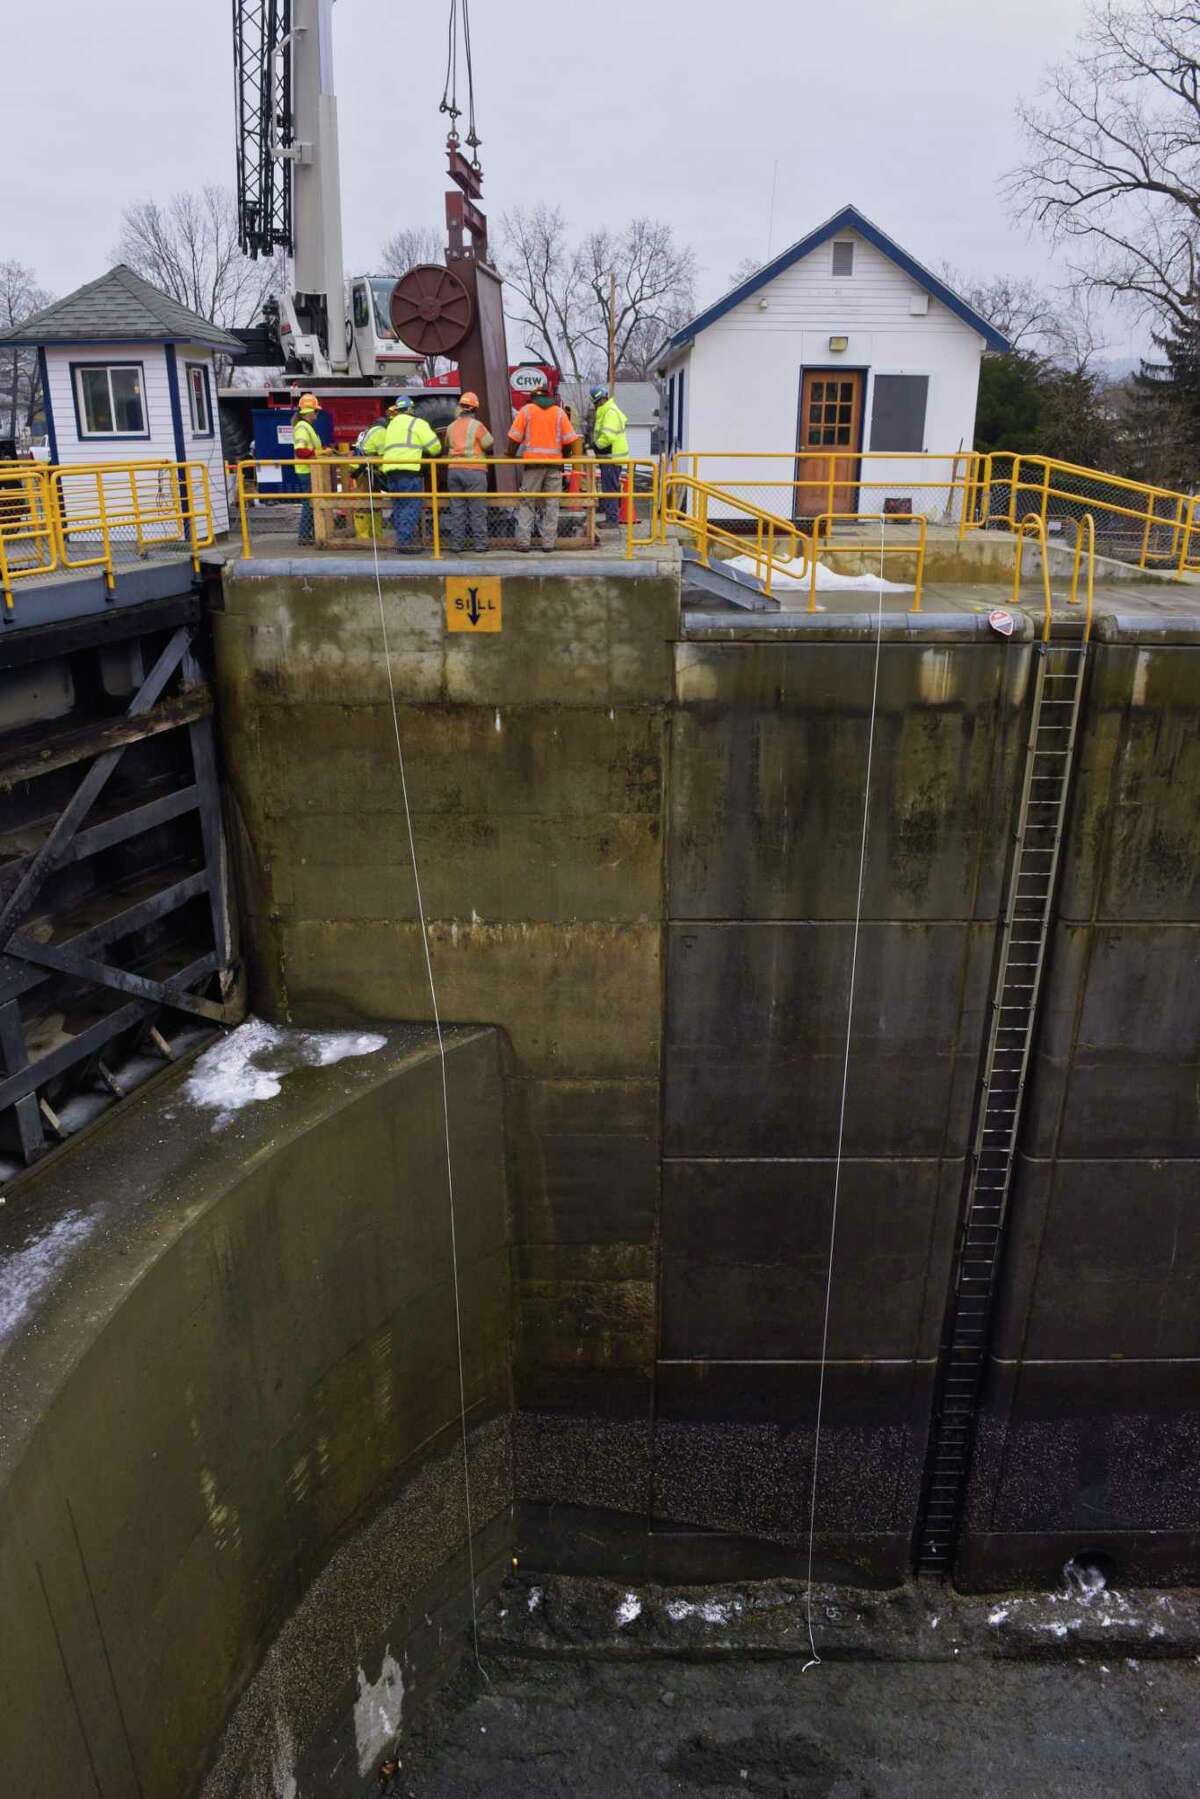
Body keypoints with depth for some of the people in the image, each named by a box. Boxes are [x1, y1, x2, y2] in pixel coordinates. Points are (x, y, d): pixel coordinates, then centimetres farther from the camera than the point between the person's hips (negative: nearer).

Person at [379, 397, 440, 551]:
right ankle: (406, 541, -14)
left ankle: (401, 540, 10)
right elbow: (434, 446, -2)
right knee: (411, 506, -7)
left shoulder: (391, 424, 27)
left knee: (398, 506, 12)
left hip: (390, 469, 7)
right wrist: (430, 453, 21)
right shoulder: (417, 423, 3)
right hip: (408, 469, -7)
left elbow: (387, 448, 21)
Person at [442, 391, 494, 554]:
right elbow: (489, 445, -2)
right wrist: (482, 451, 18)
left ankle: (456, 545, 5)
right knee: (477, 510, -1)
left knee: (456, 508, 7)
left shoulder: (451, 427, 10)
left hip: (453, 469, 5)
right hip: (474, 469, -4)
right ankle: (480, 545, -1)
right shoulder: (477, 425, -5)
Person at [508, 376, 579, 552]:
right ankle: (548, 542, 3)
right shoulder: (559, 412, 7)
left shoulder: (526, 410, 3)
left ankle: (523, 540, -4)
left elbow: (514, 438, -1)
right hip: (554, 463, 1)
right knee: (551, 504, 6)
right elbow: (570, 439, 2)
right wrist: (564, 456, 18)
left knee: (527, 503, 4)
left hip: (532, 462, -1)